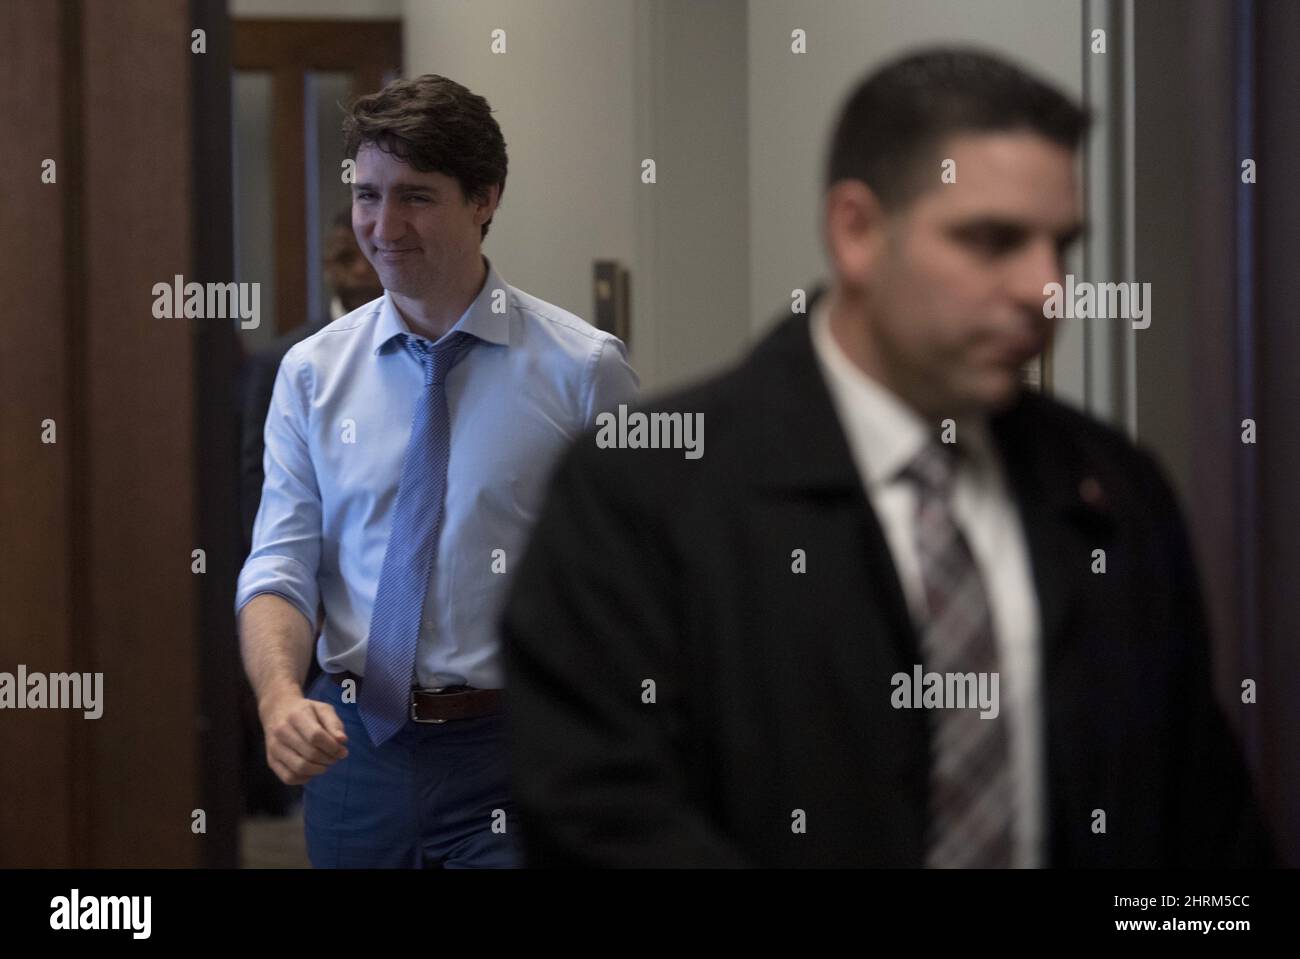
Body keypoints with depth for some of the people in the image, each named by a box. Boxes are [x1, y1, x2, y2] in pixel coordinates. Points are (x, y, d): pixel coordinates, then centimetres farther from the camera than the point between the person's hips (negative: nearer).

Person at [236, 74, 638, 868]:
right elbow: (281, 567, 2)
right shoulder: (314, 373, 5)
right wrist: (281, 696, -19)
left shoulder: (582, 371, -5)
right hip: (353, 744, 3)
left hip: (511, 752, -3)